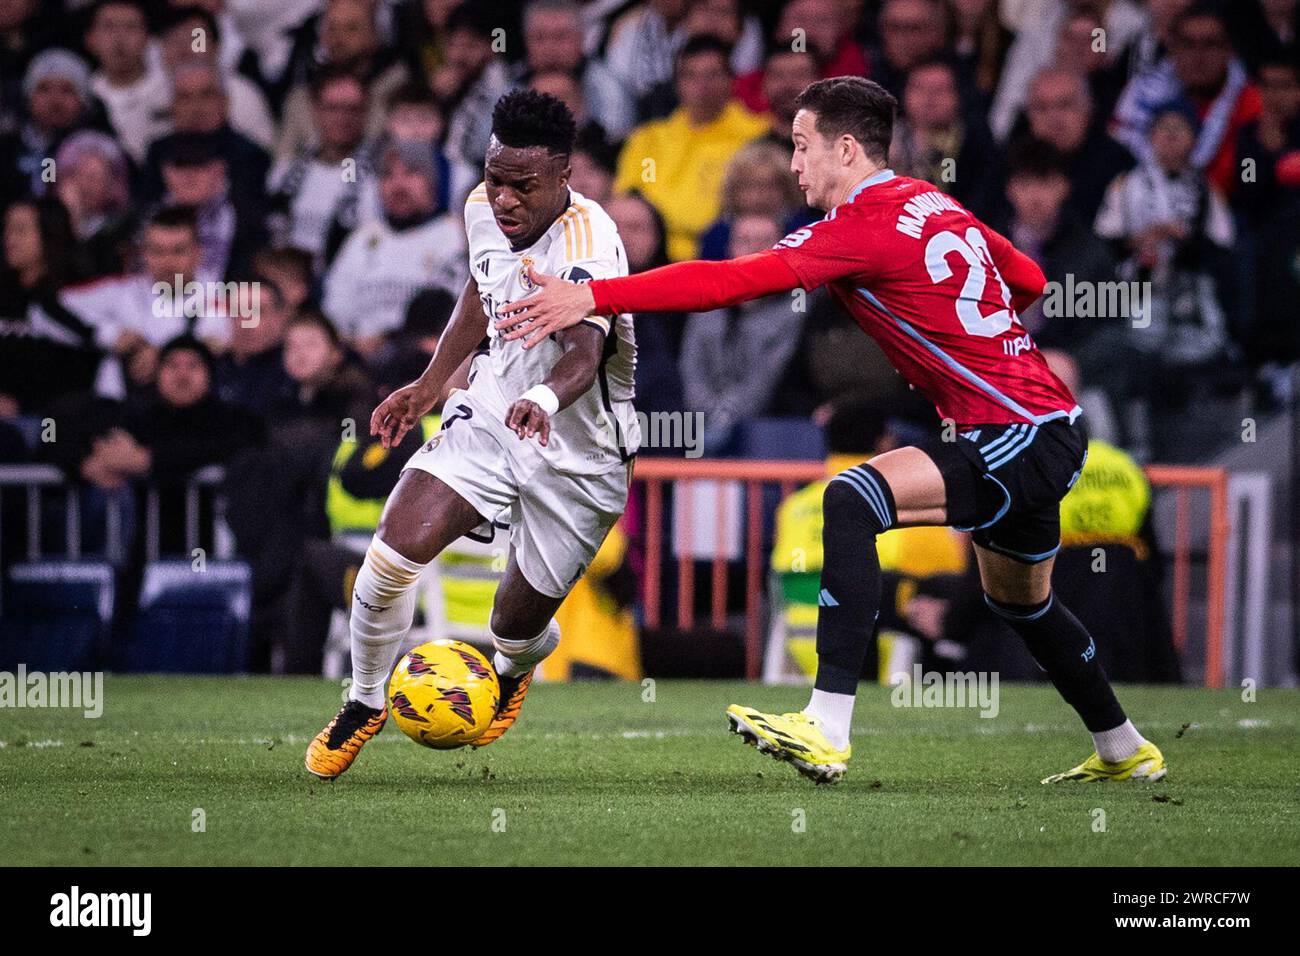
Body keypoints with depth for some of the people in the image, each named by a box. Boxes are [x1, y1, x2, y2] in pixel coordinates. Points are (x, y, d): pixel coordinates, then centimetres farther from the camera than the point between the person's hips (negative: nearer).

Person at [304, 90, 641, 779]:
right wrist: (430, 384, 13)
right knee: (392, 555, -18)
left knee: (517, 627, 7)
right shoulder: (483, 209, -7)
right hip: (487, 419, 4)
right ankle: (365, 704, 8)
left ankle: (515, 670, 48)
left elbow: (586, 351, -47)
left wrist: (545, 400, -68)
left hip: (577, 457, -4)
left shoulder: (587, 240, -30)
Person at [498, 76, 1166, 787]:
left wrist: (592, 296, -27)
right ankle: (1124, 750, 50)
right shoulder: (935, 205, 12)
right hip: (1048, 434, 10)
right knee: (1020, 602, 30)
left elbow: (730, 281, -24)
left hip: (1022, 437, -10)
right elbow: (1029, 280, 25)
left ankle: (827, 732, -33)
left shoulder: (864, 226, -16)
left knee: (852, 500, -25)